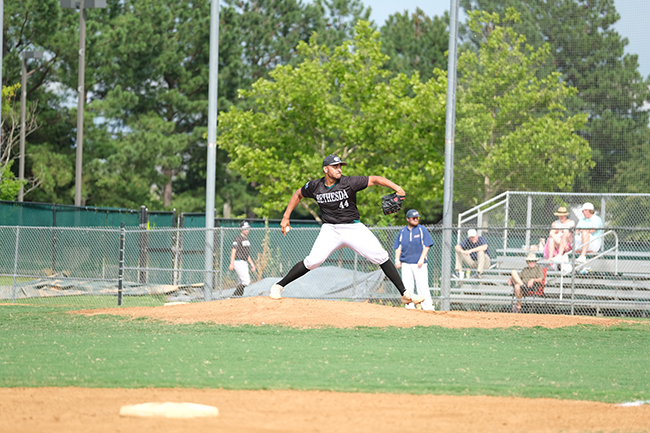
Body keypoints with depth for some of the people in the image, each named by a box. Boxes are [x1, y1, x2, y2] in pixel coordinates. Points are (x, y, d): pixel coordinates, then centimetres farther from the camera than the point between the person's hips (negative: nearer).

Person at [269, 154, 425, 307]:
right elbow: (298, 194, 16)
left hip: (354, 228, 0)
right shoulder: (315, 187, -3)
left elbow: (374, 179, -15)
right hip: (330, 229, 0)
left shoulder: (349, 182, -11)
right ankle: (278, 287, -4)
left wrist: (396, 187, -30)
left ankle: (405, 294, 0)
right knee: (313, 261, -18)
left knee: (381, 257, -9)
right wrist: (286, 217, 13)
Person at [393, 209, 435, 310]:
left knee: (422, 286, -9)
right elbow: (398, 247, 15)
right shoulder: (402, 231, 13)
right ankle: (409, 307, 6)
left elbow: (426, 246, -1)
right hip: (405, 263, 3)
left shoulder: (422, 230, 3)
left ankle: (428, 307, -9)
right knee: (407, 287, 1)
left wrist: (422, 259, -13)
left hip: (419, 264, -3)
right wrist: (397, 259, 2)